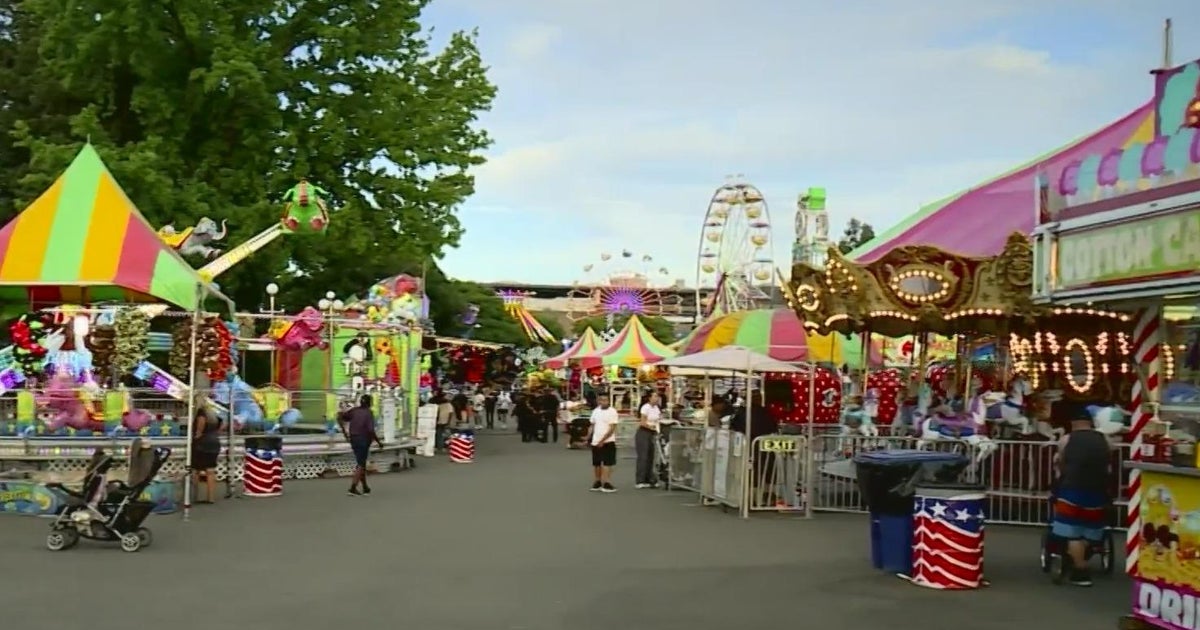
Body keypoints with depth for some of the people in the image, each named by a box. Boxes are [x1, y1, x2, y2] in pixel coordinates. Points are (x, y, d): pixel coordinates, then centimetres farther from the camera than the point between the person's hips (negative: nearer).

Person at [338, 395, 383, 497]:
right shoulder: (369, 413, -13)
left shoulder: (354, 411, 4)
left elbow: (340, 417, 0)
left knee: (361, 463, 17)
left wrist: (344, 431, 7)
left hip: (353, 439, 6)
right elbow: (371, 430, -20)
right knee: (360, 465, 0)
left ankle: (365, 488, 26)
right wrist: (379, 442, -11)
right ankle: (352, 488, -8)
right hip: (364, 439, -6)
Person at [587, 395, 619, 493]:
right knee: (596, 463, 11)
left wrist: (602, 440, -20)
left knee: (607, 463, -6)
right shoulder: (595, 411, 8)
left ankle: (606, 484, -4)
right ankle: (597, 483, 21)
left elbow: (612, 429, -15)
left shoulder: (612, 412, -9)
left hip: (608, 442, -5)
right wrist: (588, 438, 5)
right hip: (595, 442, 5)